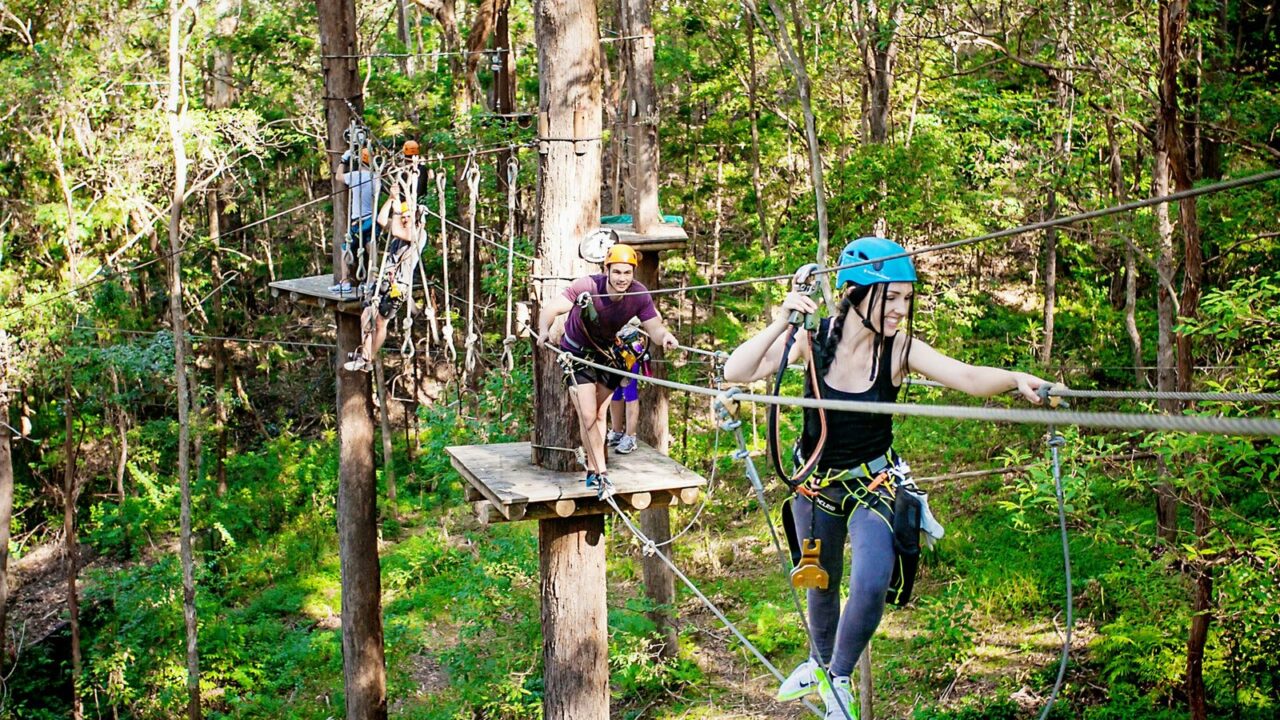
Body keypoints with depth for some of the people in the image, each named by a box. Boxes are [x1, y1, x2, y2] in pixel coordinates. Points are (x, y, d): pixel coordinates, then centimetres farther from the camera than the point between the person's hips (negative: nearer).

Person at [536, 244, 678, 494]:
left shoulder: (639, 295, -20)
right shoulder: (587, 287, -31)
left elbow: (654, 326, -21)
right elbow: (553, 308, -36)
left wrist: (665, 336, -45)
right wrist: (544, 330, -57)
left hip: (608, 353, 4)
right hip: (577, 352, -4)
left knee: (599, 414, 12)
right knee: (588, 415, -12)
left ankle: (592, 471, 25)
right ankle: (601, 473, -5)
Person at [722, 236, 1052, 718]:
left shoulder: (899, 348, -21)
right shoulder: (813, 339, -19)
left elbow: (968, 377, -34)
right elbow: (736, 373, -25)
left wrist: (1015, 379, -53)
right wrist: (781, 324, -35)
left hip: (874, 483, -1)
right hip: (816, 481, 1)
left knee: (871, 584, -22)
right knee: (822, 584, 20)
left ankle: (838, 679, 6)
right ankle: (821, 663, 52)